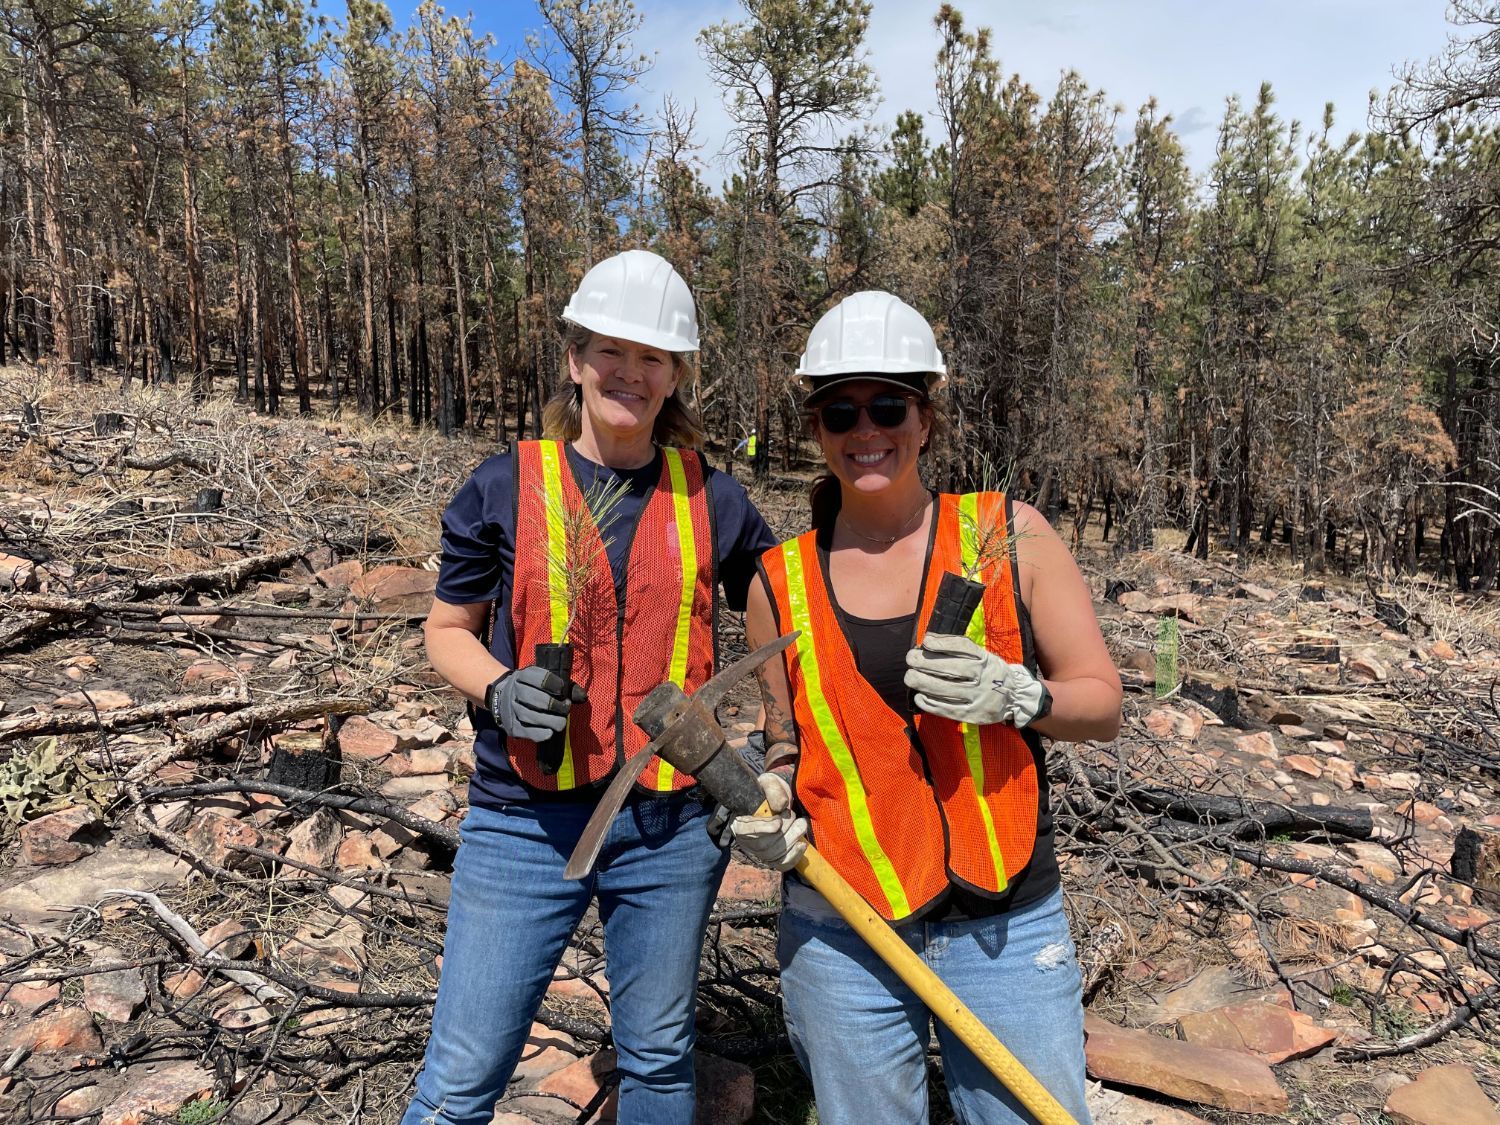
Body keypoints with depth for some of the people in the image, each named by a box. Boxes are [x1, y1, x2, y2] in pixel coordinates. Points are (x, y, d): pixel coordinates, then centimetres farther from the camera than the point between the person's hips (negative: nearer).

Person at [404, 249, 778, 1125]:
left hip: (671, 822, 2)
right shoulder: (507, 487, -4)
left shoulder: (711, 498, 0)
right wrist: (499, 691, -16)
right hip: (527, 819, -1)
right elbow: (447, 631, 5)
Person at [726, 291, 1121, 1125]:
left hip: (1009, 931, 0)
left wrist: (1015, 696, -20)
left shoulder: (1008, 535, -5)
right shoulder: (780, 582, -2)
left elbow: (1104, 703, -2)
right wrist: (769, 807, -11)